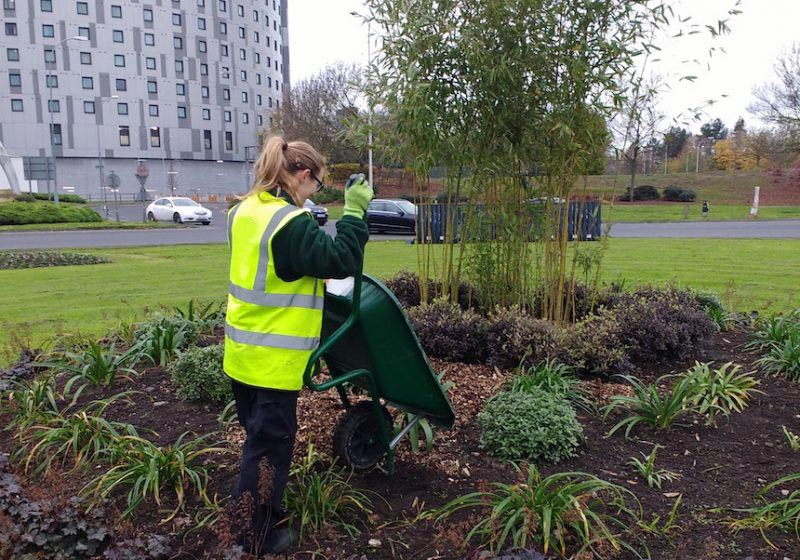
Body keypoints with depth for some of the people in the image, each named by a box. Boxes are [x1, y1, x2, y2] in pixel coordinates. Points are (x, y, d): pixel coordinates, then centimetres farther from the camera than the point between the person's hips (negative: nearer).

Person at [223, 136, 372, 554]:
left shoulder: (244, 210, 6)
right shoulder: (292, 222, -21)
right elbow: (341, 261, -22)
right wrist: (354, 211, -16)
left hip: (241, 352, 9)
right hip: (274, 359, -9)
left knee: (259, 436, 22)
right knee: (270, 444, 6)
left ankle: (263, 516, 39)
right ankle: (255, 539, 21)